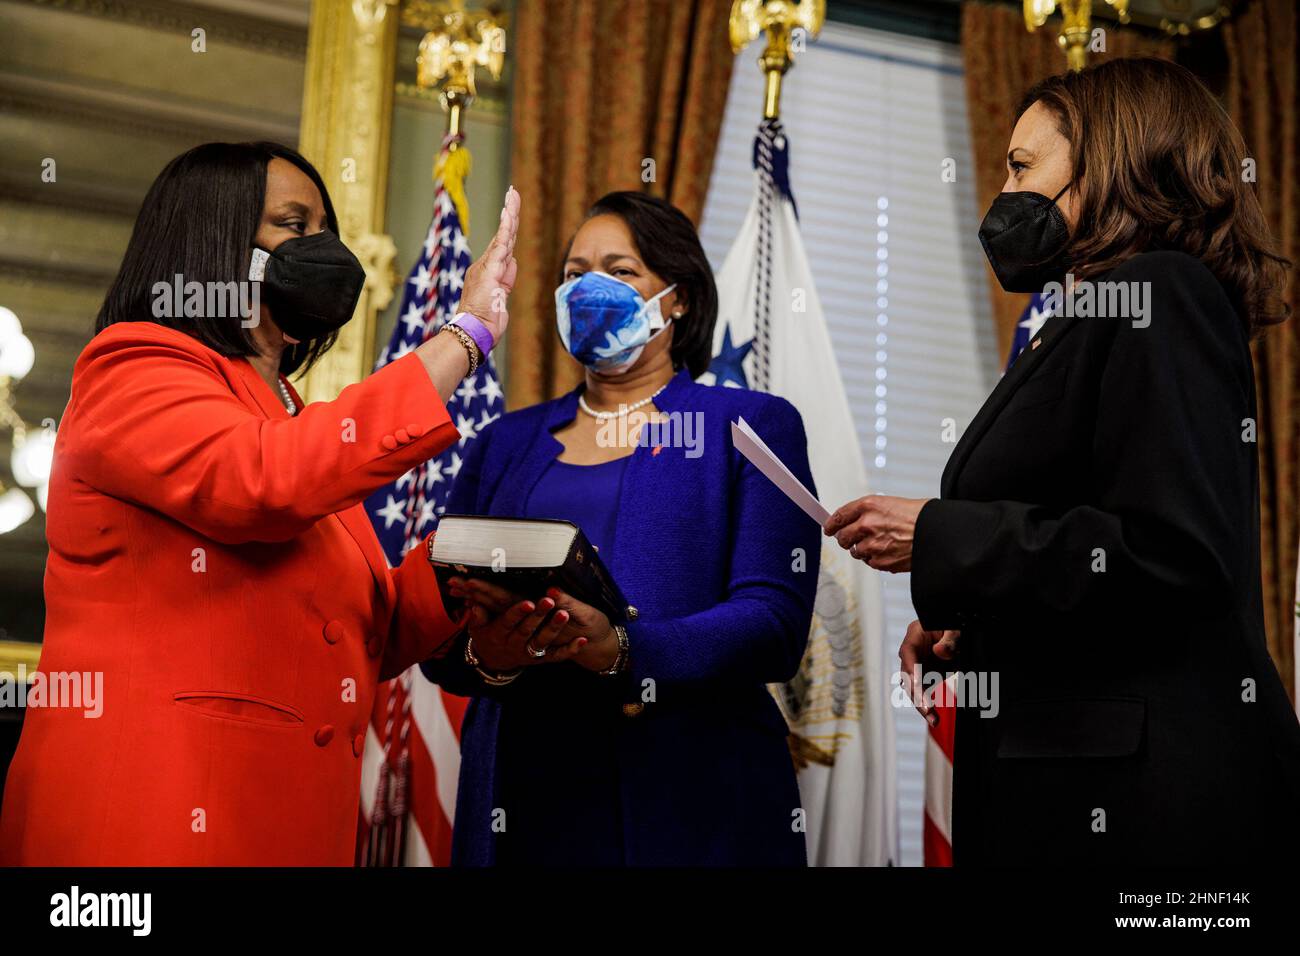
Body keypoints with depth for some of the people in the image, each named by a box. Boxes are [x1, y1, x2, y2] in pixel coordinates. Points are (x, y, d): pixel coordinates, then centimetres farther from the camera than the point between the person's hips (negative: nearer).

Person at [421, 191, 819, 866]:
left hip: (689, 796, -3)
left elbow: (774, 624, -9)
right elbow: (437, 639, 7)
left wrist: (620, 650, -24)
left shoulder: (754, 426, 3)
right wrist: (485, 655, -16)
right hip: (523, 792, 3)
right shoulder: (504, 443, 13)